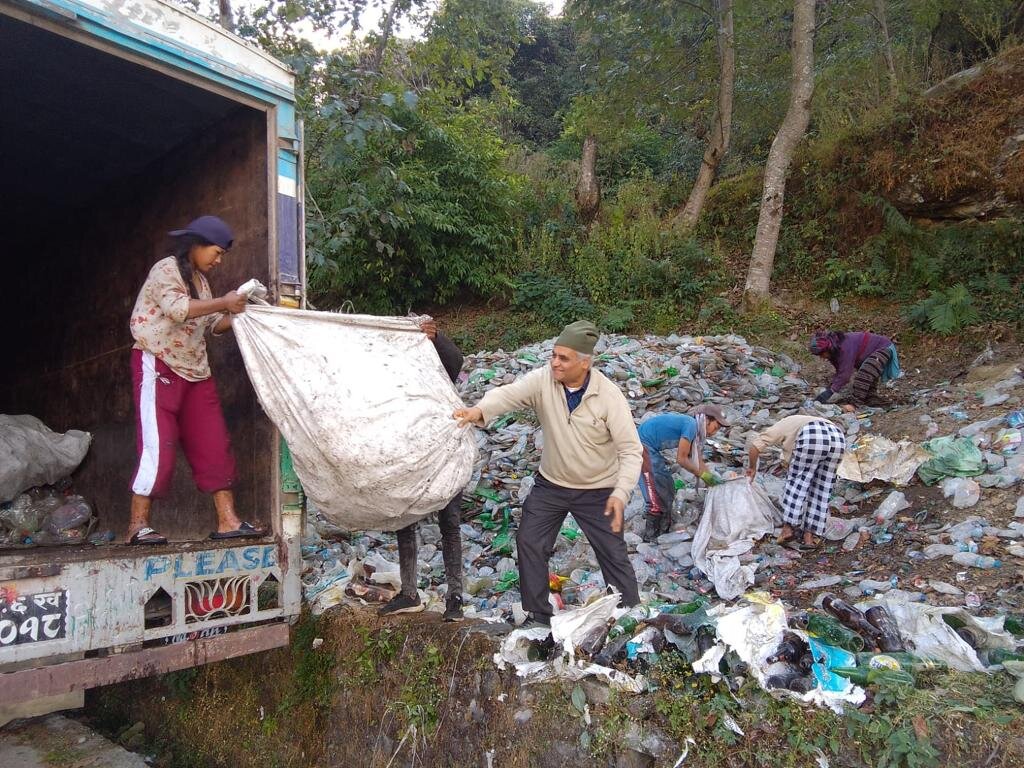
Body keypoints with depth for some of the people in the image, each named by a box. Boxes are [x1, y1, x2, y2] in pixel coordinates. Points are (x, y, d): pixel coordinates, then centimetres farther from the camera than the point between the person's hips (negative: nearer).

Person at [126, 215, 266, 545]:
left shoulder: (199, 279, 18)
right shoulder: (165, 270, -7)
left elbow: (213, 324, 16)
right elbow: (177, 308, -25)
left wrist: (237, 315, -1)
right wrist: (222, 303, -21)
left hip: (194, 370, 8)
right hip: (158, 366, -8)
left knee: (214, 446, 1)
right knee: (158, 447, -10)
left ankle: (228, 521, 2)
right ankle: (137, 526, 0)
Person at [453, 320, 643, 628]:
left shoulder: (609, 395, -21)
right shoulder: (543, 380, -16)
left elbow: (631, 449, -19)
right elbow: (509, 393, -34)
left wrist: (621, 493, -32)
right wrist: (480, 410, -56)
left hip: (598, 490, -3)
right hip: (551, 484, 3)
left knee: (614, 555, 3)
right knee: (529, 543, 3)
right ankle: (539, 617, 20)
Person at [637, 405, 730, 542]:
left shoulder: (694, 428, 10)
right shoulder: (691, 424, -18)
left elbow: (697, 460, 14)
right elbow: (681, 459, -16)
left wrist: (712, 478, 6)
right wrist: (703, 475, -7)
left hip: (651, 449, 10)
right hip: (642, 445, -10)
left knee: (667, 488, 15)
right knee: (655, 494, -7)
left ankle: (664, 529, 24)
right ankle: (650, 536, 2)